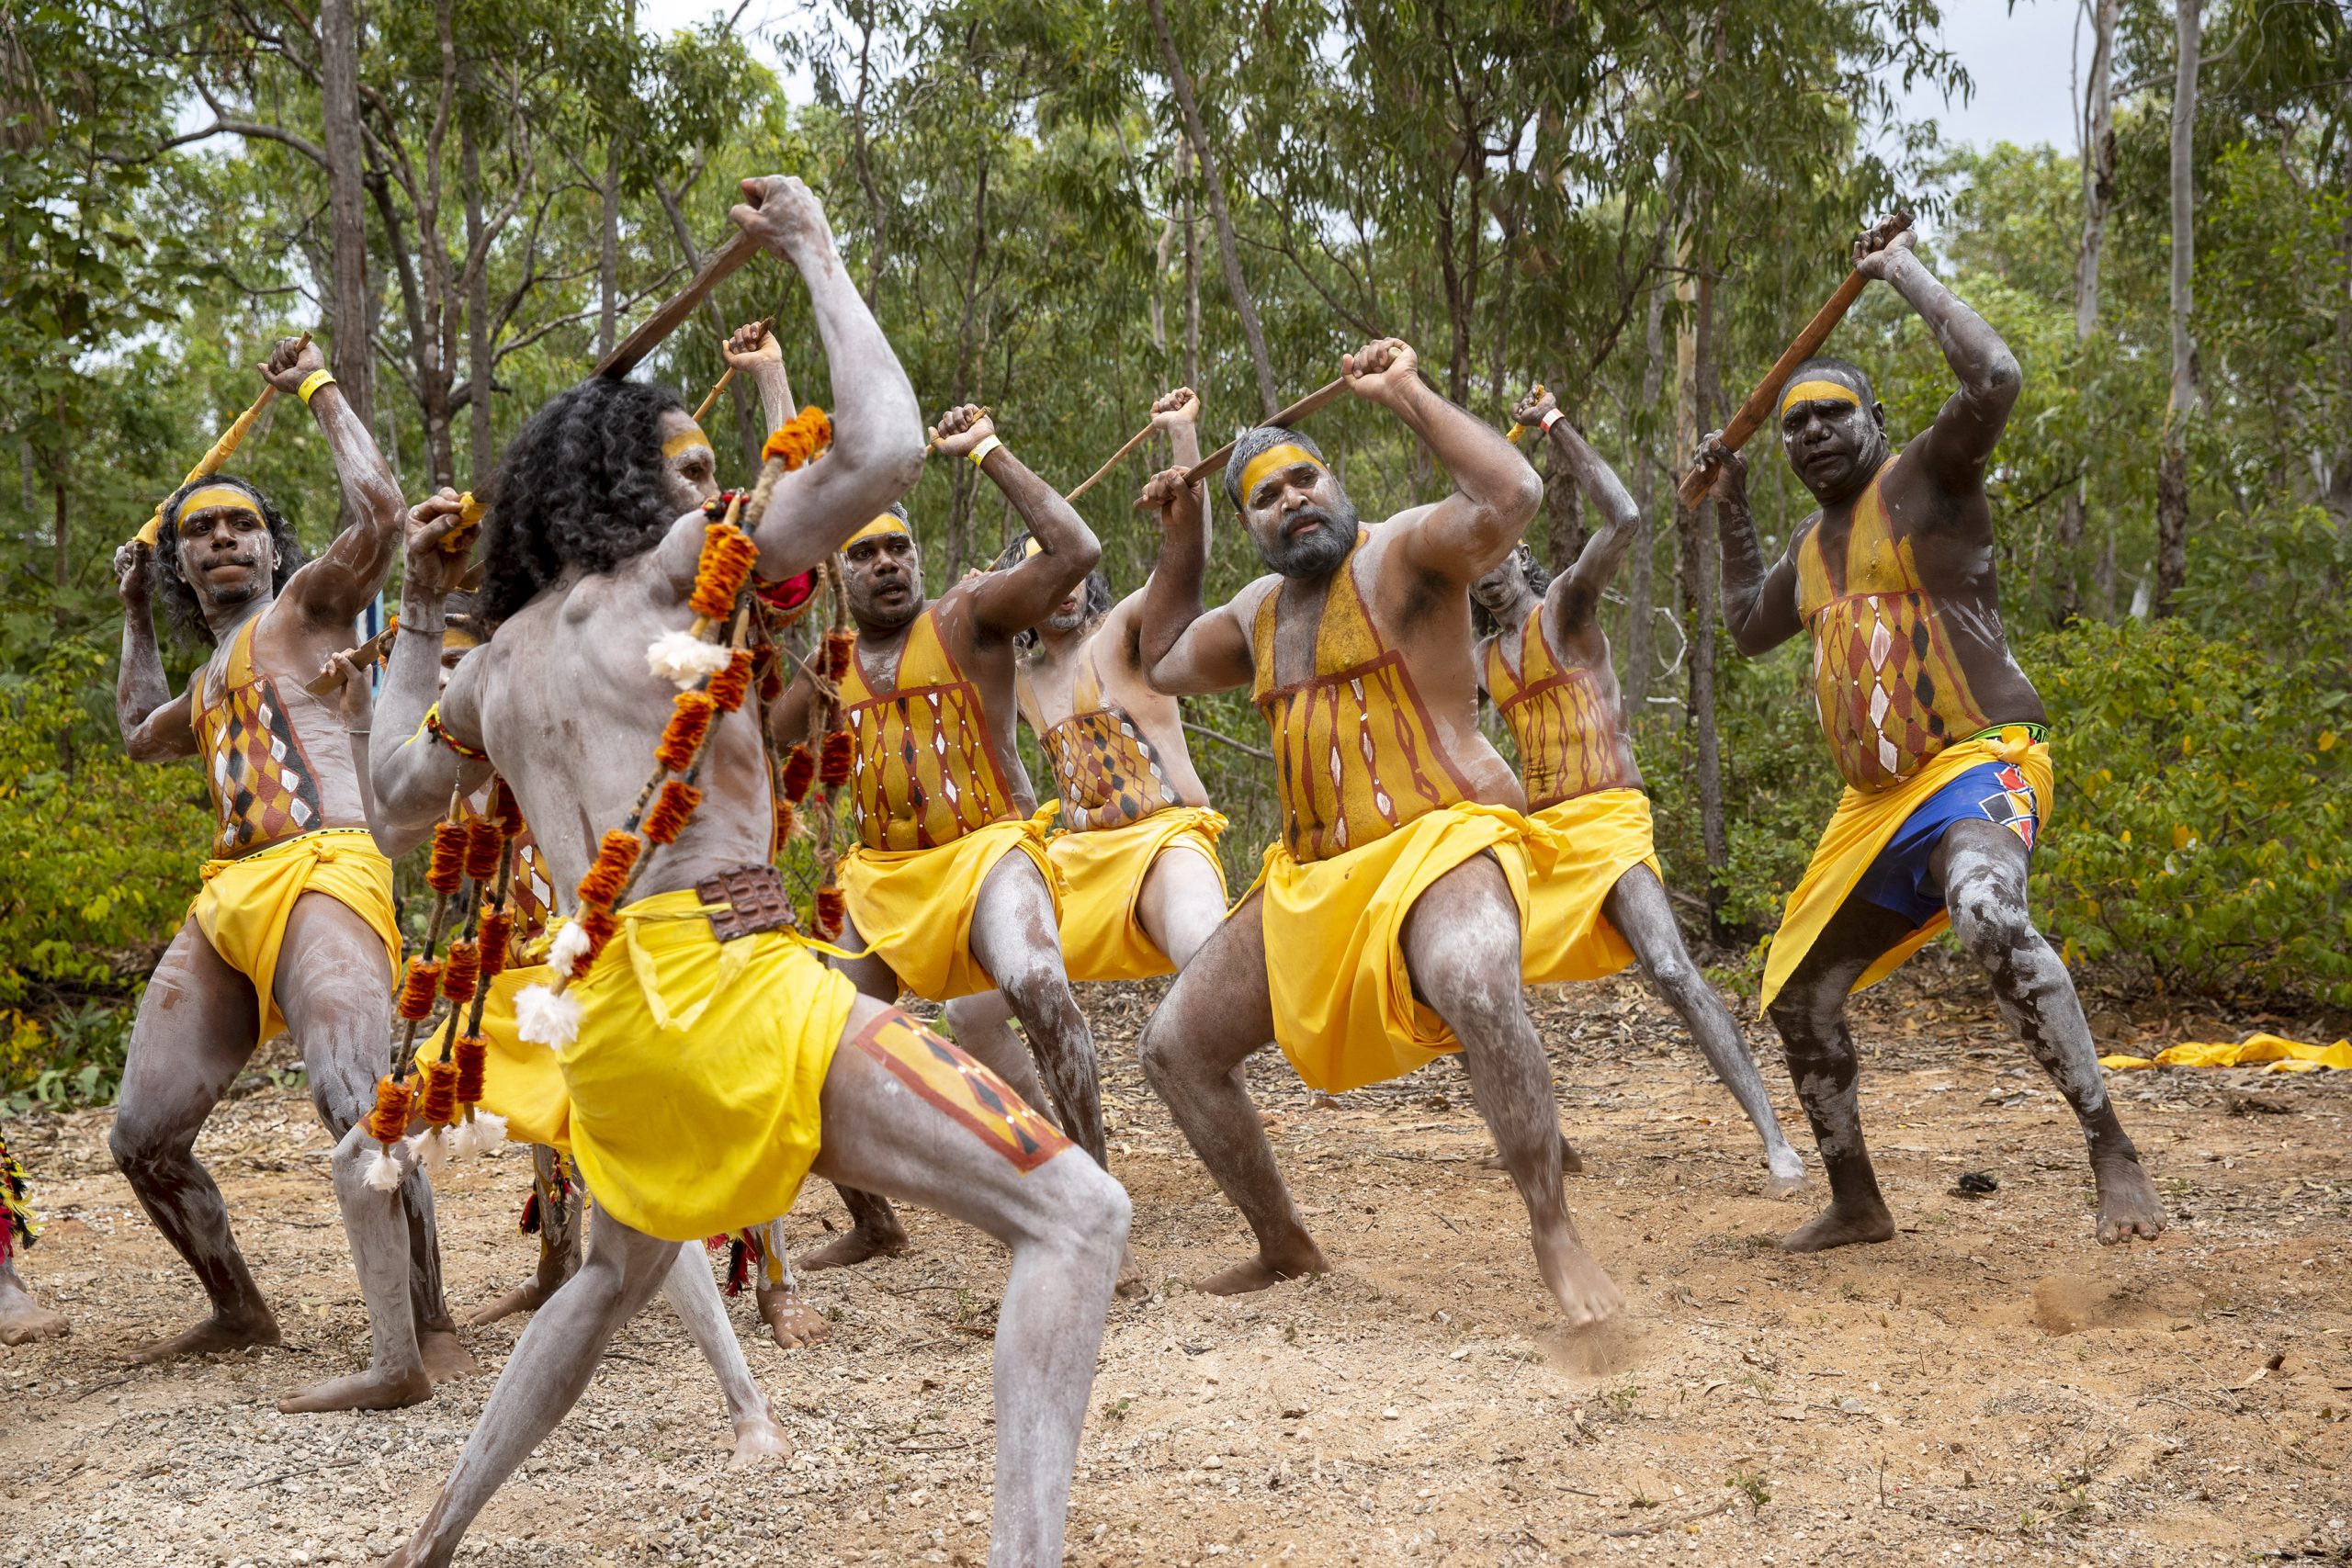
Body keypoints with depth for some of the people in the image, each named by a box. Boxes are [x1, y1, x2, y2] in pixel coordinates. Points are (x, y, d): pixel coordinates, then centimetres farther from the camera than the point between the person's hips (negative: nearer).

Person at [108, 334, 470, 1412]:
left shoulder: (305, 605, 9)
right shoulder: (215, 675, 30)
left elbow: (381, 513, -9)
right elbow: (142, 735, 50)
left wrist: (320, 392, 2)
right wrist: (136, 613, 46)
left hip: (317, 876, -9)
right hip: (226, 899, 9)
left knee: (354, 1104, -28)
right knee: (142, 1137, 10)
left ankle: (419, 1344, -36)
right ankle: (238, 1309, 28)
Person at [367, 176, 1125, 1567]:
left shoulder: (500, 659, 20)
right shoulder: (670, 566, 1)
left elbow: (400, 794, 38)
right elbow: (884, 453, -9)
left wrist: (418, 625, 46)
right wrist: (817, 255, 3)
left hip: (598, 1013, 8)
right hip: (718, 977, -8)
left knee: (622, 1274, 38)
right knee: (1076, 1214, -12)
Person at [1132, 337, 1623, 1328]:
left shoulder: (1402, 552, -6)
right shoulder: (1258, 611, 17)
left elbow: (1511, 498, -26)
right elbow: (1164, 666, 34)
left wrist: (1406, 397, -17)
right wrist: (1181, 541, 27)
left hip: (1440, 845, -8)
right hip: (1311, 880, 8)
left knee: (1477, 990, -42)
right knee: (1175, 1047, 7)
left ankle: (1554, 1237, -27)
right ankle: (1284, 1247, 22)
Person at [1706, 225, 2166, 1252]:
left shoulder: (1926, 476, -5)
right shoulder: (1814, 544, 17)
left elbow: (1995, 378, -24)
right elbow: (1749, 627, 35)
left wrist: (1906, 274, -13)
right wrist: (1730, 512, 28)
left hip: (1977, 764, -9)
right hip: (1876, 801, 9)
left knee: (1990, 919, -38)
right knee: (1799, 996, 10)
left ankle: (2113, 1159, -34)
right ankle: (1856, 1204, 26)